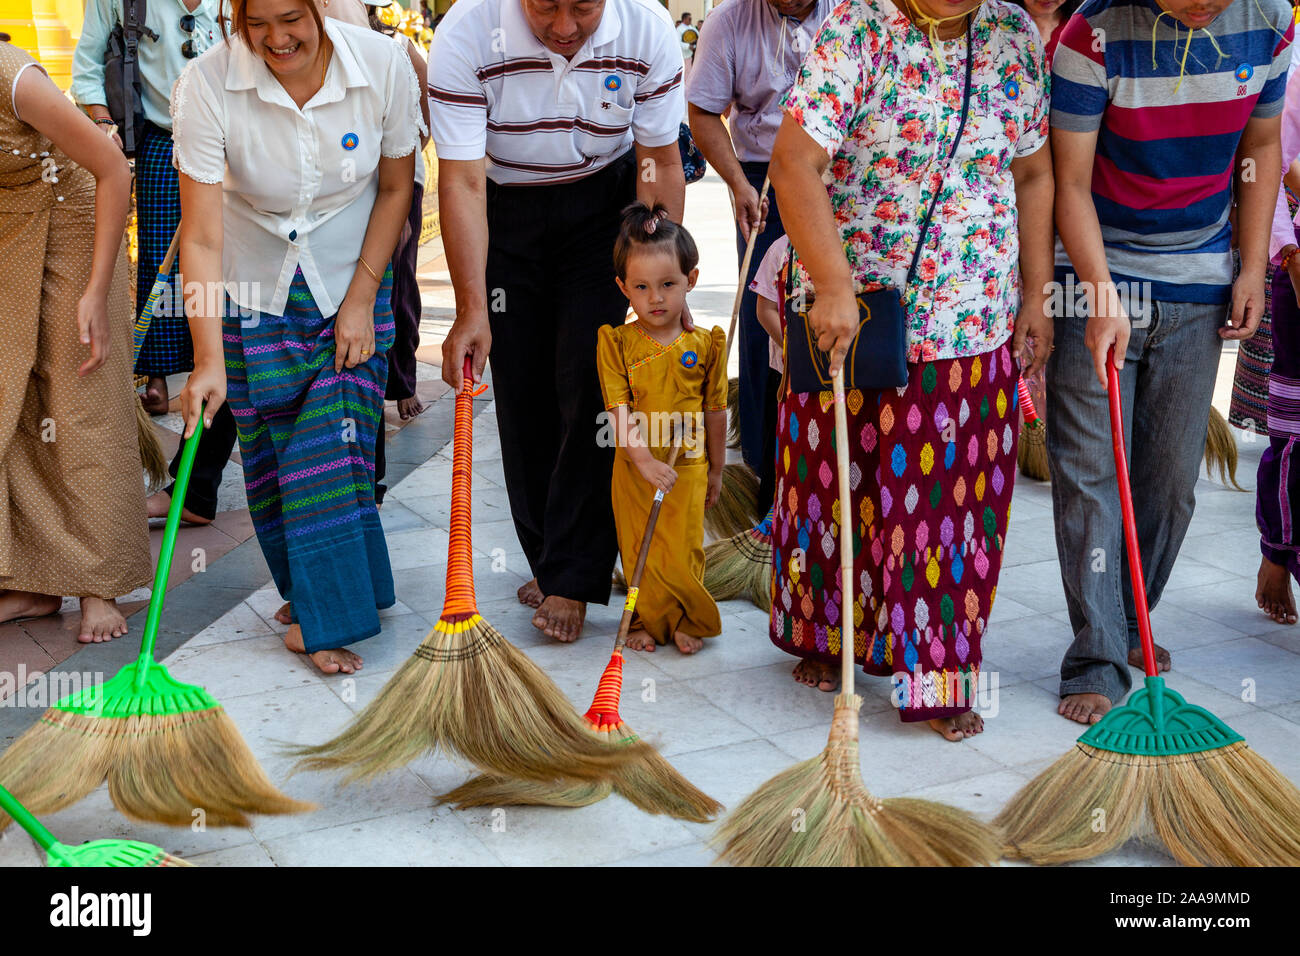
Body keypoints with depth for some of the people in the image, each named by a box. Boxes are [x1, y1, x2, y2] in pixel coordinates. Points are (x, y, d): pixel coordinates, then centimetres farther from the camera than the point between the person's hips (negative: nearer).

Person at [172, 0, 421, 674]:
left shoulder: (384, 65, -18)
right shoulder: (207, 86, -22)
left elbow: (395, 188, -4)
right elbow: (201, 239, -22)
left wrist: (361, 299, -8)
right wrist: (208, 358, -27)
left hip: (352, 284, 0)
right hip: (253, 290, 0)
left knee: (336, 441, -8)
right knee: (270, 445, 2)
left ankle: (325, 616, 5)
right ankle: (308, 592, 22)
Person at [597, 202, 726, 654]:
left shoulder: (706, 344, -4)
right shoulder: (616, 342, -7)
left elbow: (715, 412, 4)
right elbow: (619, 410, -13)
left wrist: (715, 470, 11)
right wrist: (644, 460, -25)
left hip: (688, 467, 0)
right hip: (634, 468, 0)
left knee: (683, 554, 4)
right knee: (639, 552, 11)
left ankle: (686, 621, 27)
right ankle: (648, 620, 31)